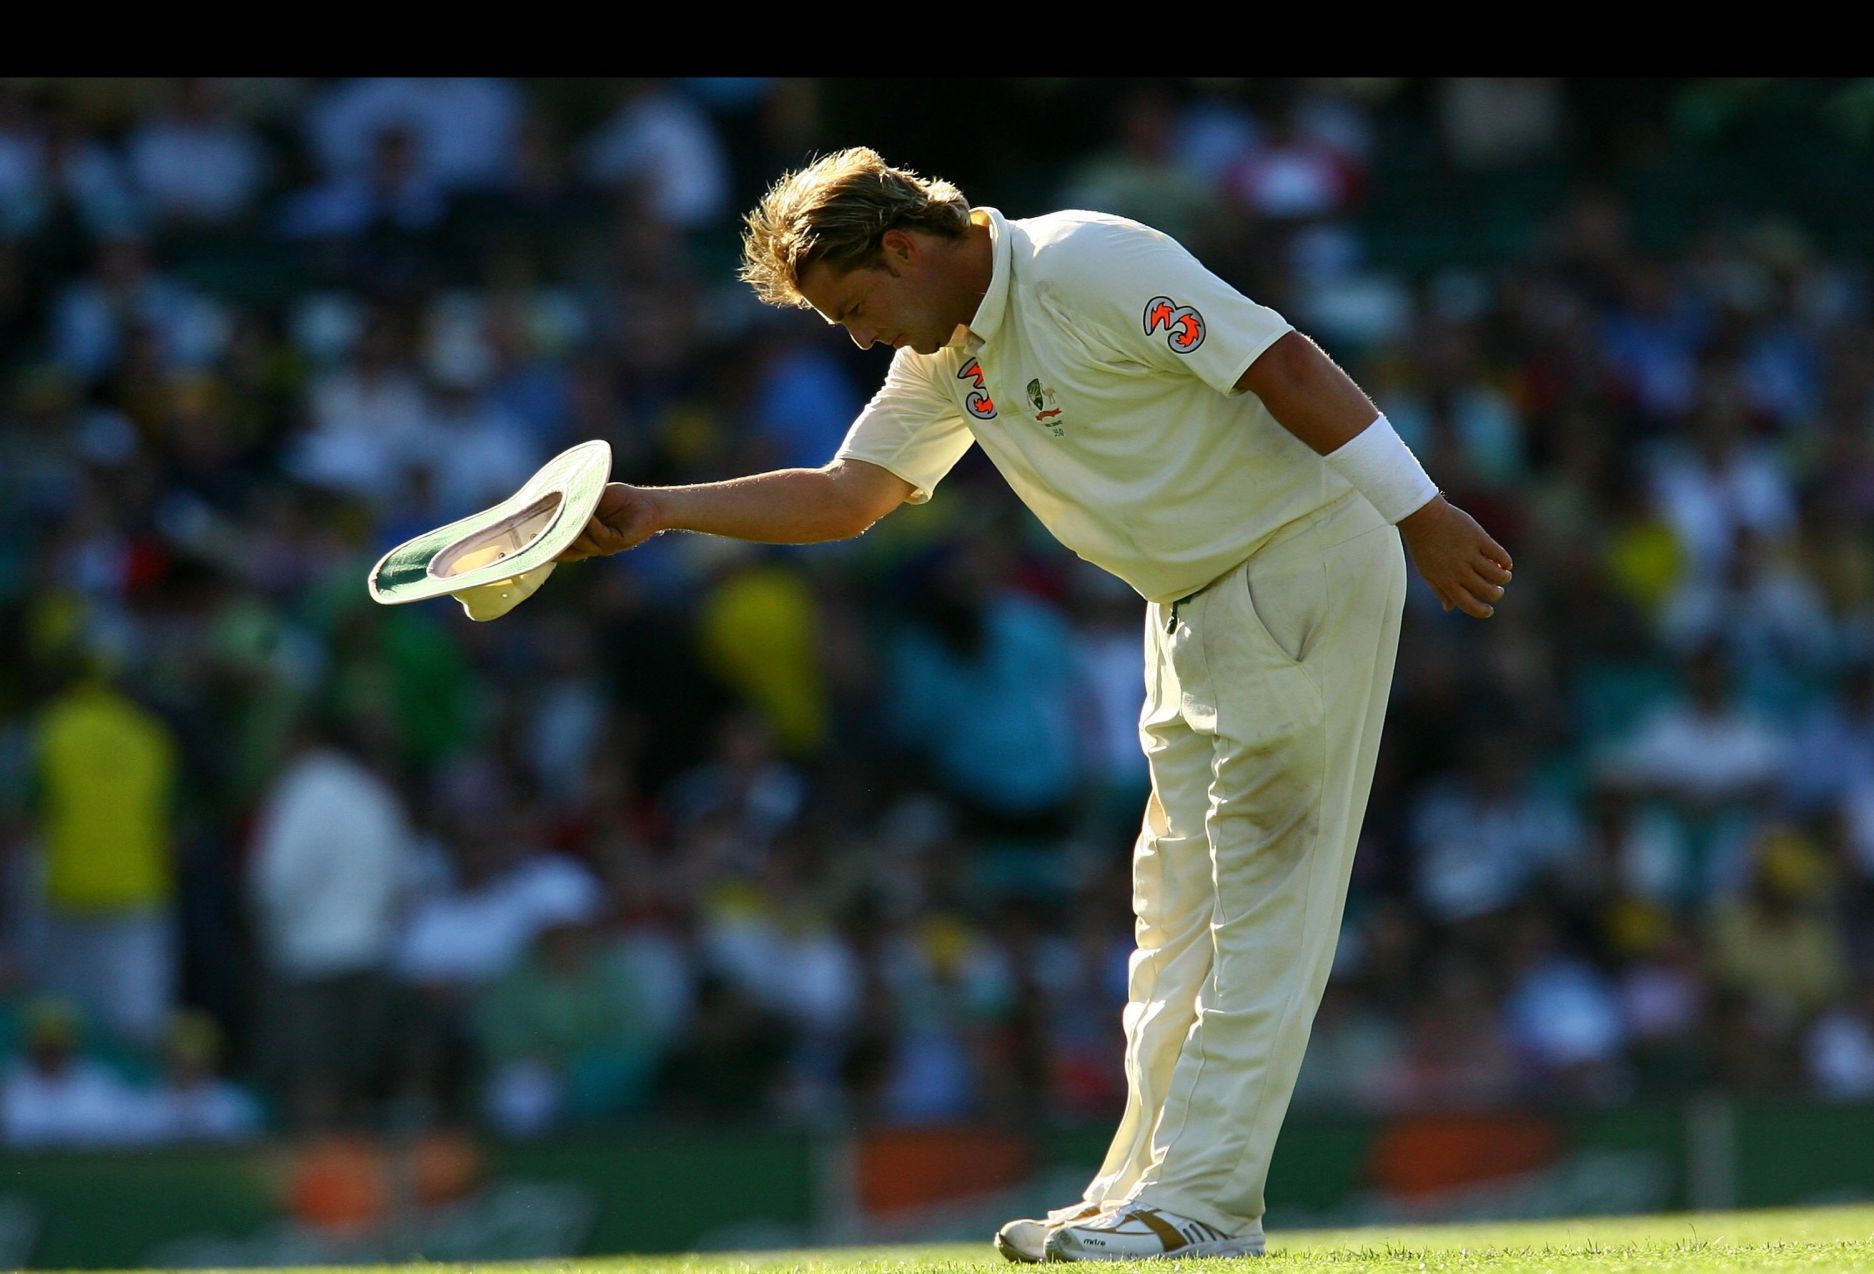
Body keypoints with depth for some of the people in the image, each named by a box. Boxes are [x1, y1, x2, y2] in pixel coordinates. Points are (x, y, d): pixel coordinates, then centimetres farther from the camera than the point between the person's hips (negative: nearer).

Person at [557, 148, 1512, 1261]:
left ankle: (1205, 1207, -12)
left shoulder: (1089, 267, -21)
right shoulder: (946, 361, 7)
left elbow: (1288, 366, -24)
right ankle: (1143, 1190, 13)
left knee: (1262, 892, -10)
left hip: (1308, 564, -10)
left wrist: (1423, 516, -26)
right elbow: (847, 494, 10)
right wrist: (660, 511, -1)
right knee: (1177, 903, 10)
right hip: (1196, 605, 10)